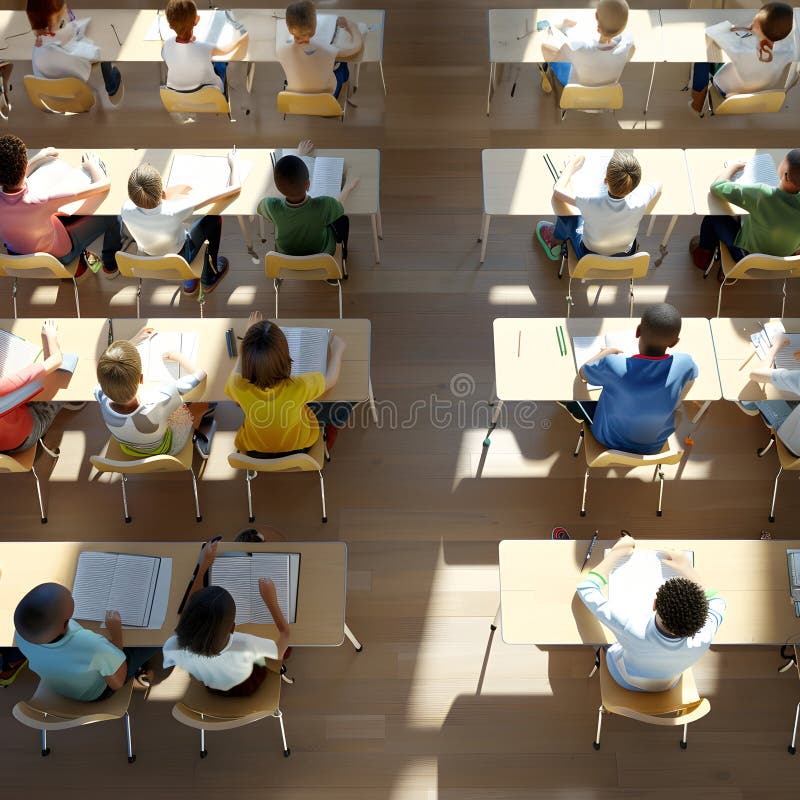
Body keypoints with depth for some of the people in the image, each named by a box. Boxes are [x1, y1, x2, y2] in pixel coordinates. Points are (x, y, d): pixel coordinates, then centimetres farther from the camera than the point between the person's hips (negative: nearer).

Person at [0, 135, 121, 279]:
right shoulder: (41, 200, -43)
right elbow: (103, 185, -34)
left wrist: (39, 157, 6)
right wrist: (92, 166, -14)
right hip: (58, 257, -5)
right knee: (112, 217, 9)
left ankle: (80, 257, 41)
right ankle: (110, 266, 34)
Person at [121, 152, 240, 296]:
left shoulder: (126, 209, -32)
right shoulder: (175, 211, -42)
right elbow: (235, 188, -37)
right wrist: (234, 163, -20)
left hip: (147, 260, 4)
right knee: (214, 219, 14)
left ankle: (189, 281, 39)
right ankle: (209, 279, 32)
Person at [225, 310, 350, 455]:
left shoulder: (239, 387, -36)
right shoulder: (299, 388, -41)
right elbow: (331, 379, -15)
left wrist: (250, 334, 4)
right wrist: (338, 349, 3)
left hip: (253, 451, 2)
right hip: (299, 446, -2)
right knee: (344, 406, 17)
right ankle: (330, 431, 46)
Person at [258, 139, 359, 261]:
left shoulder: (272, 207, -36)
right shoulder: (324, 205, -41)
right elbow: (339, 207, -15)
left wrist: (299, 156, 1)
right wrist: (348, 188, 7)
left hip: (286, 258, 1)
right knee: (343, 219, 26)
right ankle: (343, 255, 52)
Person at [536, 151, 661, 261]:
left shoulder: (591, 203, -40)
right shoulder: (640, 201, -33)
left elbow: (558, 190, -21)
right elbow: (658, 185, -7)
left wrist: (572, 167, -5)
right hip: (626, 256, 3)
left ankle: (556, 242, 43)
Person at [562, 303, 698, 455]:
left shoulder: (613, 366, -35)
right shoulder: (685, 363, -28)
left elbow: (582, 373, -11)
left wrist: (608, 352, 5)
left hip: (611, 441, -2)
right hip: (655, 446, 3)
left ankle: (578, 414, 48)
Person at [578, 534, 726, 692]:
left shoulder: (630, 627, -47)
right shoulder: (702, 641, -40)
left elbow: (586, 587, -30)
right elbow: (716, 601, -15)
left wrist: (616, 552, -20)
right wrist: (688, 569, -8)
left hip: (625, 680, -2)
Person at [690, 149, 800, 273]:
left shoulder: (763, 195, -37)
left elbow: (717, 186, -22)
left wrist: (734, 166, -5)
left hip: (748, 258, -4)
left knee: (714, 213, 12)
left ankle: (704, 253, 35)